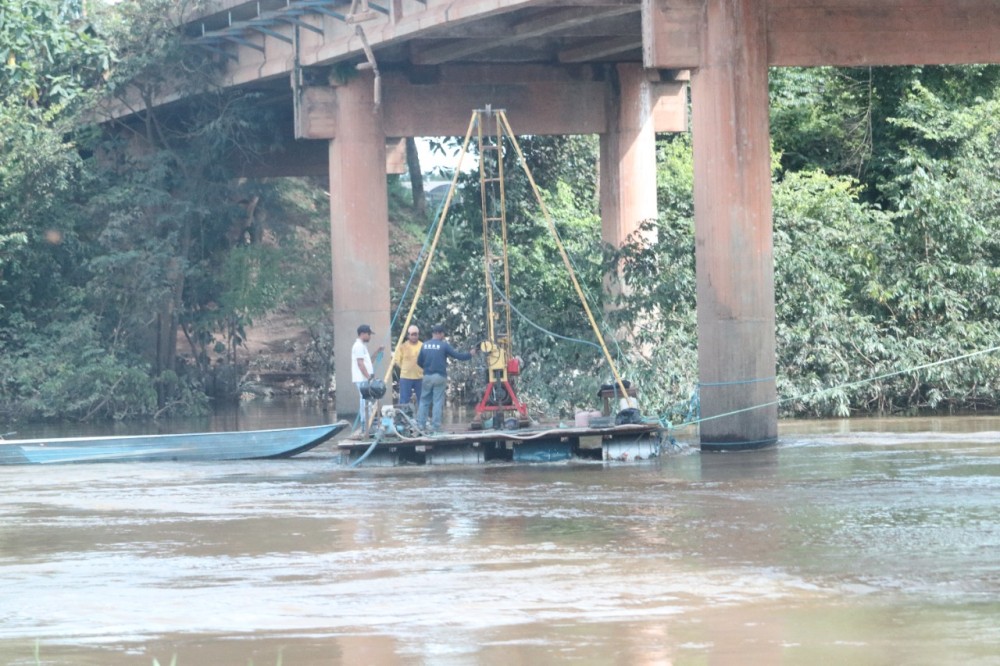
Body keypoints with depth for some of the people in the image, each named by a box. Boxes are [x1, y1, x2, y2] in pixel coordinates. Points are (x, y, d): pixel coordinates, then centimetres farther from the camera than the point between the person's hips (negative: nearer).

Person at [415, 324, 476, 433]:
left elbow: (419, 362, 10)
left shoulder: (425, 345, 5)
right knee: (438, 402, 0)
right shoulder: (443, 345, -7)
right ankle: (435, 426, -2)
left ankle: (420, 424, 5)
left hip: (427, 376, 3)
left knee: (424, 401, 10)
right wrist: (470, 354, 10)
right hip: (440, 377, -3)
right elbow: (457, 355, -6)